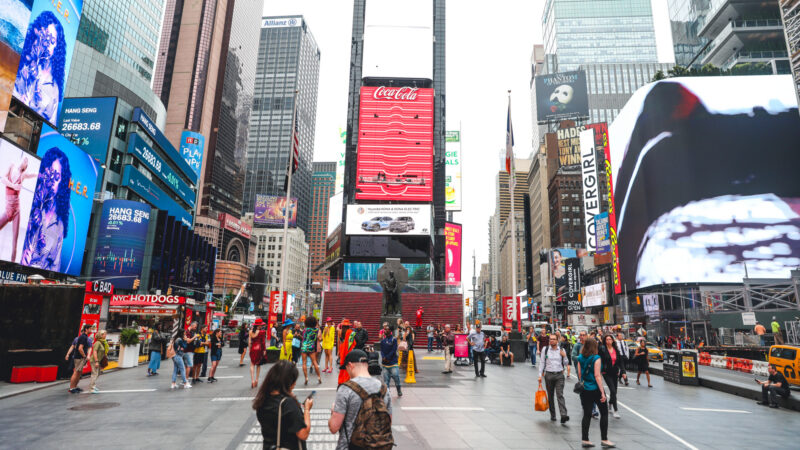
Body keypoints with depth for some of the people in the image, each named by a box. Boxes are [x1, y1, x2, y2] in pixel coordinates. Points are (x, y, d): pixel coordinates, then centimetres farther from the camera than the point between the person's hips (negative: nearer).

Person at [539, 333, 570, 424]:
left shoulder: (562, 350, 4)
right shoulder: (545, 349, 2)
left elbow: (566, 364, 9)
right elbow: (542, 363, 4)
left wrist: (564, 356, -9)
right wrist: (540, 375, 0)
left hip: (559, 375, -1)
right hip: (549, 375, 1)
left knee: (560, 395, -12)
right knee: (550, 396, 8)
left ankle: (563, 415, -19)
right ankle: (552, 415, 20)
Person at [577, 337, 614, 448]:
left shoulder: (580, 358, 3)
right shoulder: (596, 358, -13)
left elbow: (580, 374, 6)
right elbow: (597, 376, -17)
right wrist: (602, 392, -14)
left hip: (584, 390, 5)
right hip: (596, 389, -5)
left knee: (587, 415, 10)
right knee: (604, 413, 11)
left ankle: (584, 440, 11)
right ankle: (604, 439, 13)